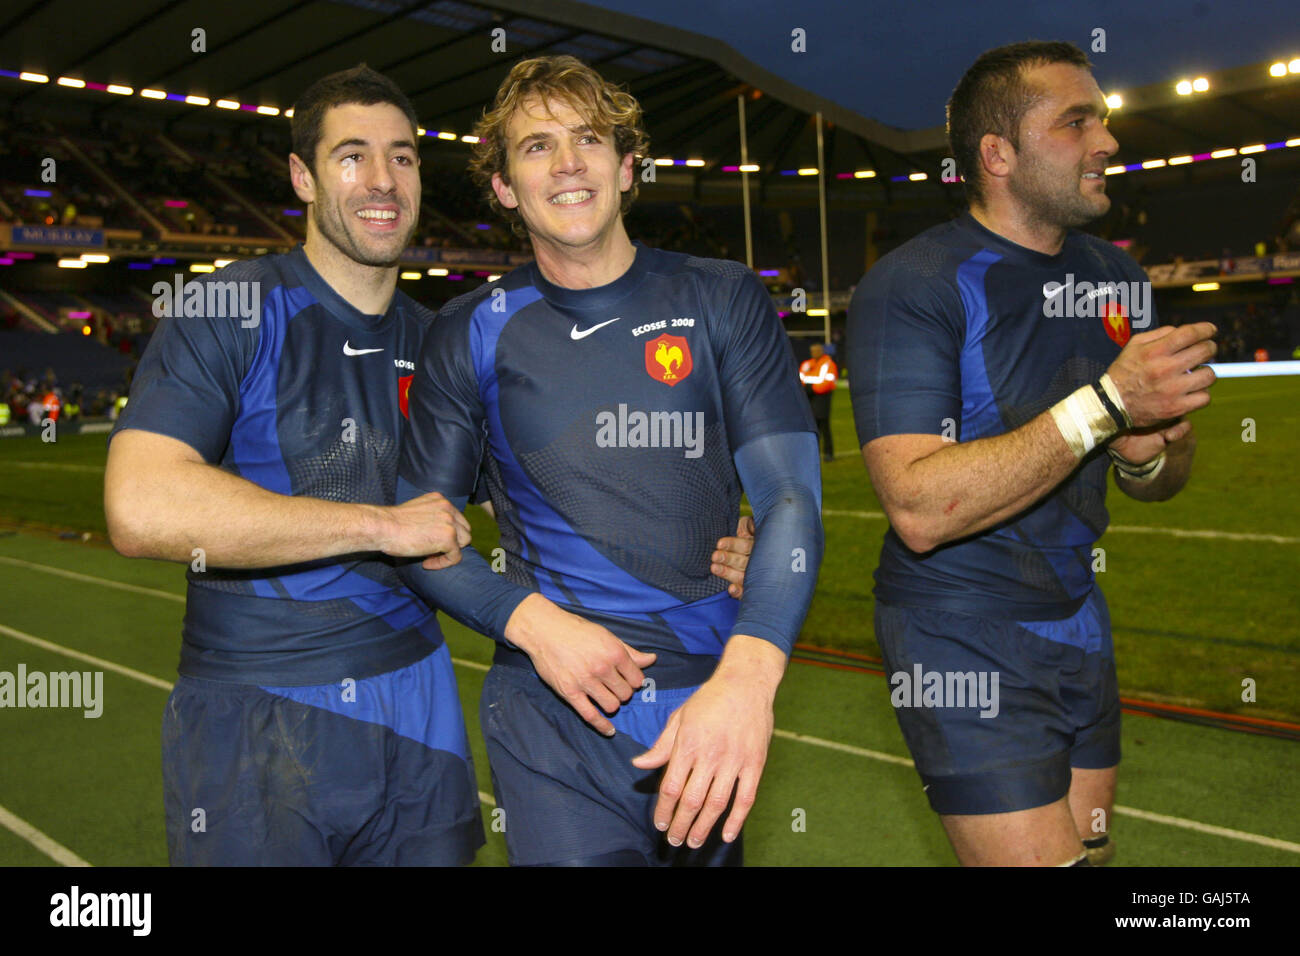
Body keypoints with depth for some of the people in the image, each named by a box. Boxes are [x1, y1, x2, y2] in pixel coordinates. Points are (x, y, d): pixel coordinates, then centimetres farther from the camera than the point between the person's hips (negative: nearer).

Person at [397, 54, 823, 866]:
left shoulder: (722, 302, 1)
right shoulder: (471, 335, 3)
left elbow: (792, 497, -7)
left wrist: (748, 675, -23)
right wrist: (532, 622, -13)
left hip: (711, 710, 1)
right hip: (553, 716, -1)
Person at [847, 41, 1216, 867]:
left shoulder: (1116, 277, 7)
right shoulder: (912, 286, -16)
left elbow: (1167, 479, 13)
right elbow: (919, 508, -27)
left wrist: (1147, 453, -11)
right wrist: (1104, 405, -28)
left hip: (1078, 621, 7)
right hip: (962, 635, -7)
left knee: (1087, 847, 16)